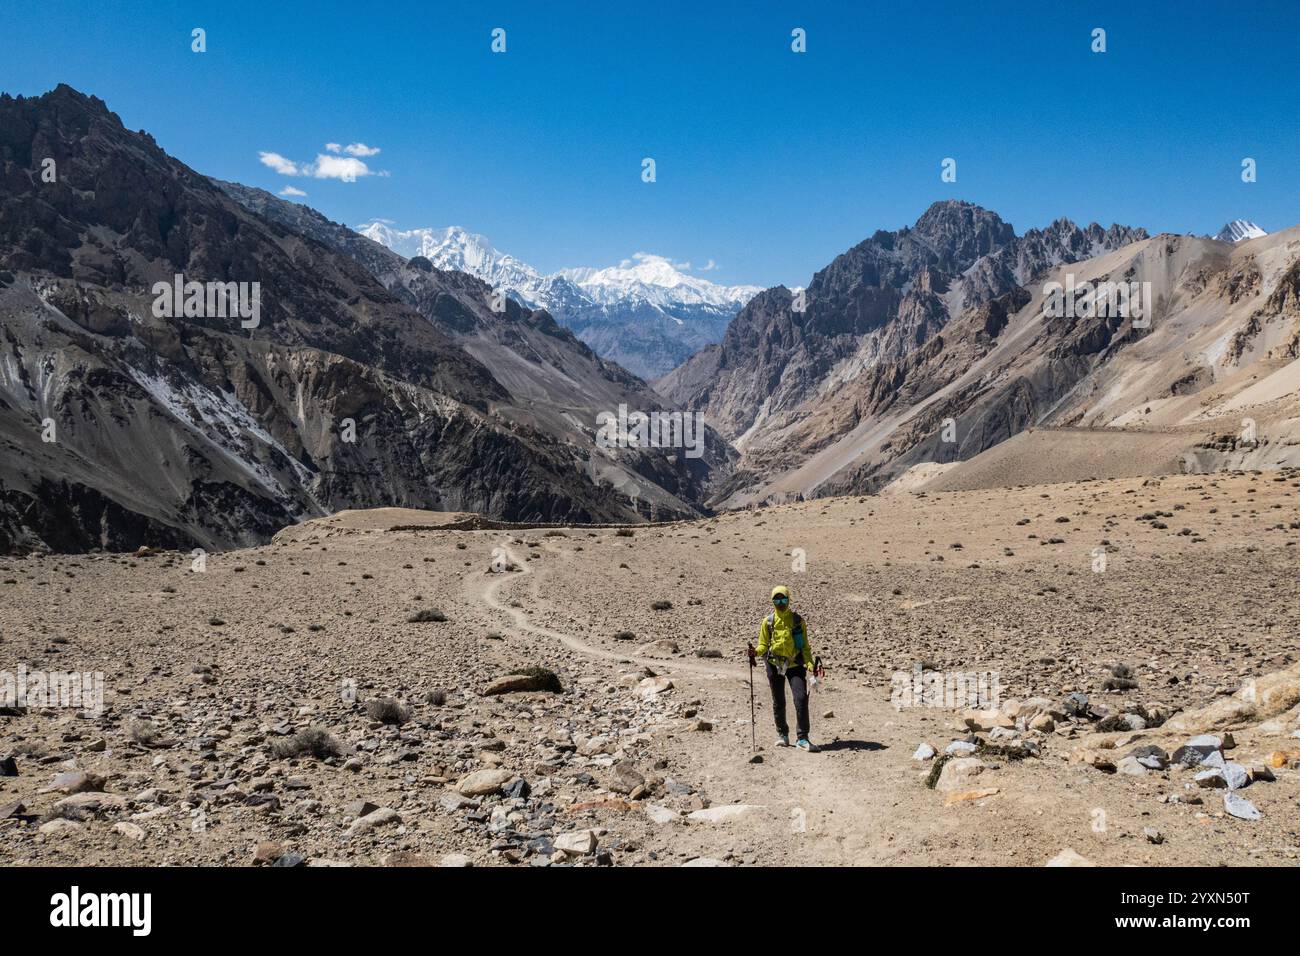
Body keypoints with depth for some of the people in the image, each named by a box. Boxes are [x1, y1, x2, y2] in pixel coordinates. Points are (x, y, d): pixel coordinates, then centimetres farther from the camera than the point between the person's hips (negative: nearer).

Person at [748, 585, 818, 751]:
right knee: (778, 703, 9)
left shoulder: (797, 620, 4)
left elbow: (805, 645, 6)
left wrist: (809, 663, -9)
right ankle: (782, 734, 28)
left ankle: (802, 738, -9)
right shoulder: (768, 621, 4)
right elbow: (763, 645, 7)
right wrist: (756, 652, -15)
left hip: (795, 664, -1)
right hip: (775, 664, 1)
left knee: (801, 698, -15)